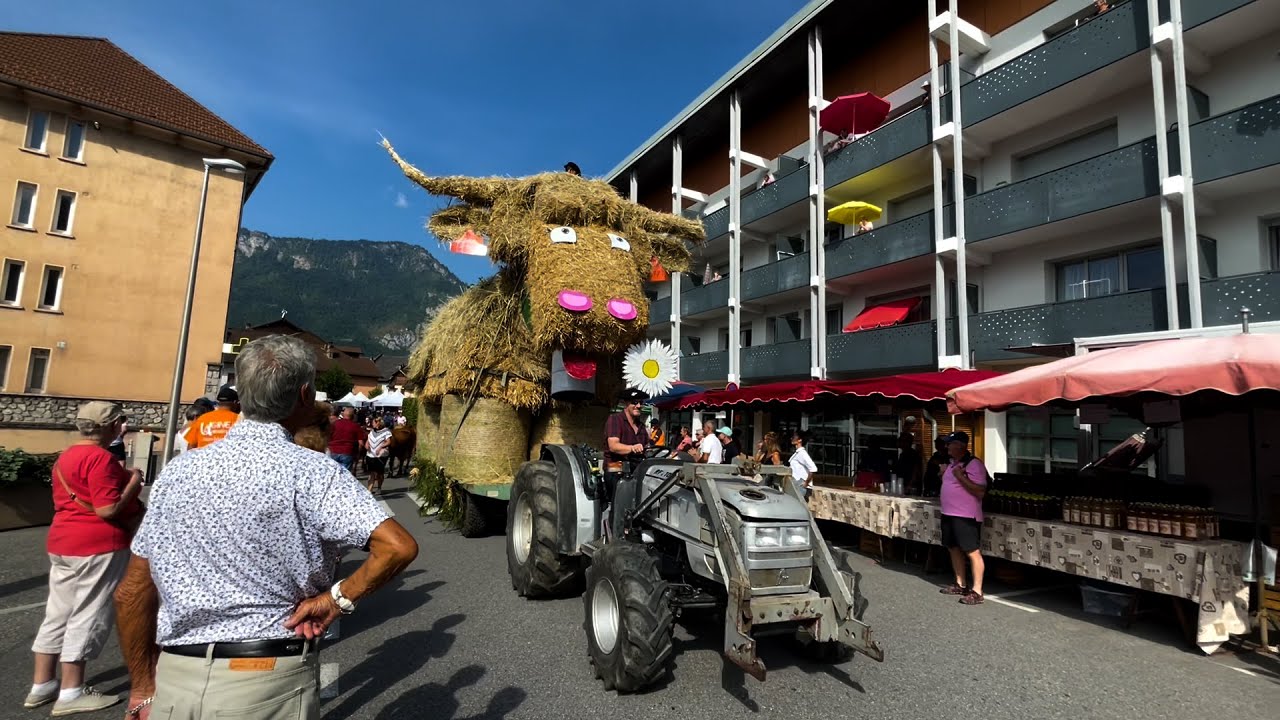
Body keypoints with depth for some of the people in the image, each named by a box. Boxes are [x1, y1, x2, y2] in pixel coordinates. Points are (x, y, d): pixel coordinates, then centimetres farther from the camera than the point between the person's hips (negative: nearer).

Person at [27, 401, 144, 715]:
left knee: (58, 613, 17)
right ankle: (71, 692, 9)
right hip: (98, 546, -10)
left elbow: (72, 500, 21)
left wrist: (121, 478, 15)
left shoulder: (66, 456, 12)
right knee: (88, 616, 0)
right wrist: (133, 483, -10)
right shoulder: (100, 458, -19)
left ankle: (42, 685, 27)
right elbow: (108, 510, -23)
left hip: (62, 543, 10)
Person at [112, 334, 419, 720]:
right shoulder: (309, 471, -17)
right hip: (270, 681, -4)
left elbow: (131, 591, 5)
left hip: (174, 679, 5)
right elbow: (398, 546, -28)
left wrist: (143, 688, 15)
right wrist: (337, 598, -13)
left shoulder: (180, 468, -1)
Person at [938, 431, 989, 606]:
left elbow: (980, 491, -21)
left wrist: (960, 476, -22)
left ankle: (976, 592, 0)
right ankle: (960, 585, 28)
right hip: (948, 513, 10)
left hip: (966, 516, -9)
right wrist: (944, 474, 9)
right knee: (954, 548, 16)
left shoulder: (974, 464, -14)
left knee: (972, 552, -4)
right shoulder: (951, 463, 14)